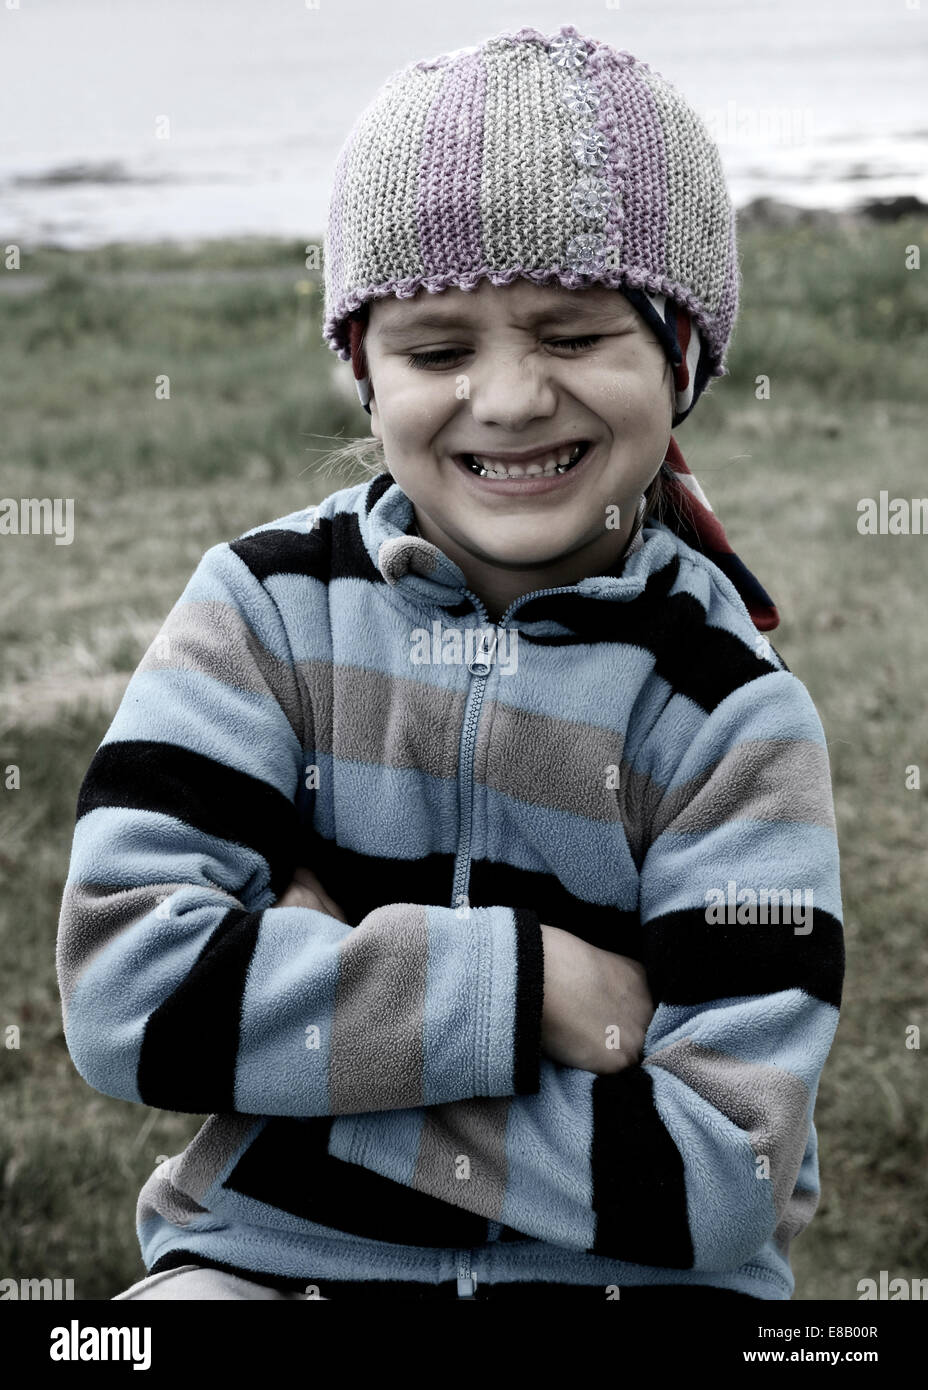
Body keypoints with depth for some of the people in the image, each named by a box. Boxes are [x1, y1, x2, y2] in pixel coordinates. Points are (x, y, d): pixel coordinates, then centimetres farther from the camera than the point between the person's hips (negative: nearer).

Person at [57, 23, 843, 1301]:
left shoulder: (731, 707, -4)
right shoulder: (267, 607, -1)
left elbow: (715, 1170, -13)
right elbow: (123, 978, -13)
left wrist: (322, 988, -13)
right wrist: (526, 988, -17)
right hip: (270, 1253, 0)